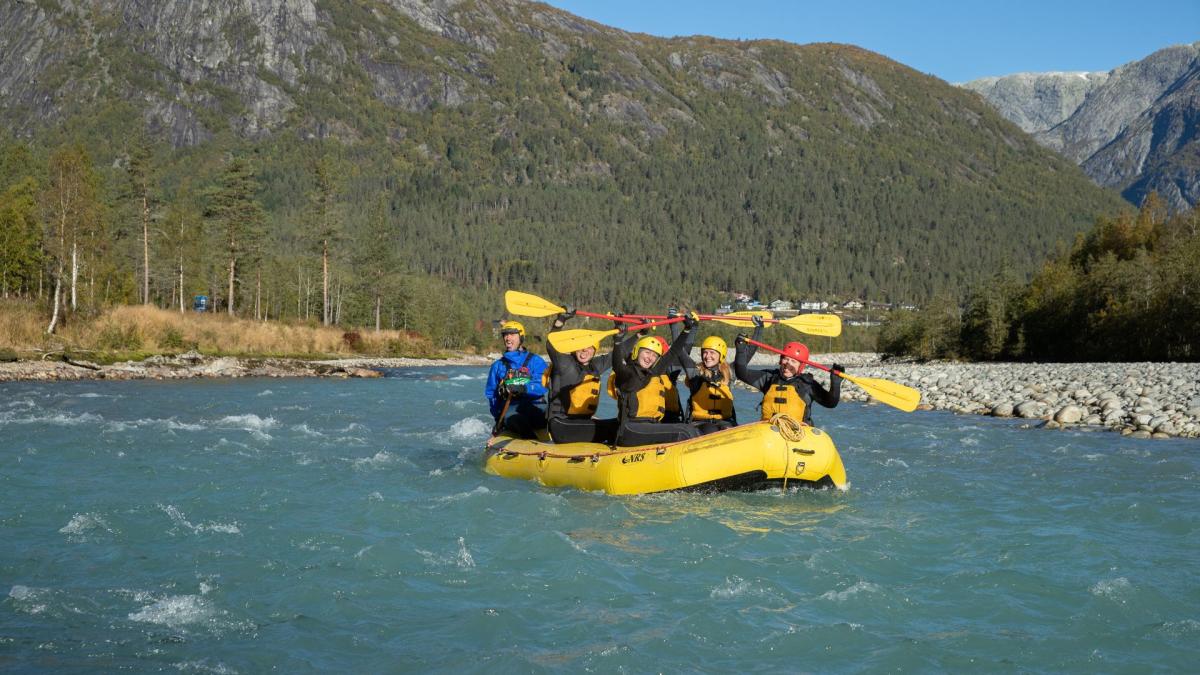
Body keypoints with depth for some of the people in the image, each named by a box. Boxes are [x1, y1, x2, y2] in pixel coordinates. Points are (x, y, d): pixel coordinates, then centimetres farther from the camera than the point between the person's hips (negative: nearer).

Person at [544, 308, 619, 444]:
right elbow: (551, 346, -23)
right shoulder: (564, 363, -5)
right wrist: (560, 320, -32)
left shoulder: (595, 366, 14)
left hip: (583, 423, 8)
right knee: (613, 427, -20)